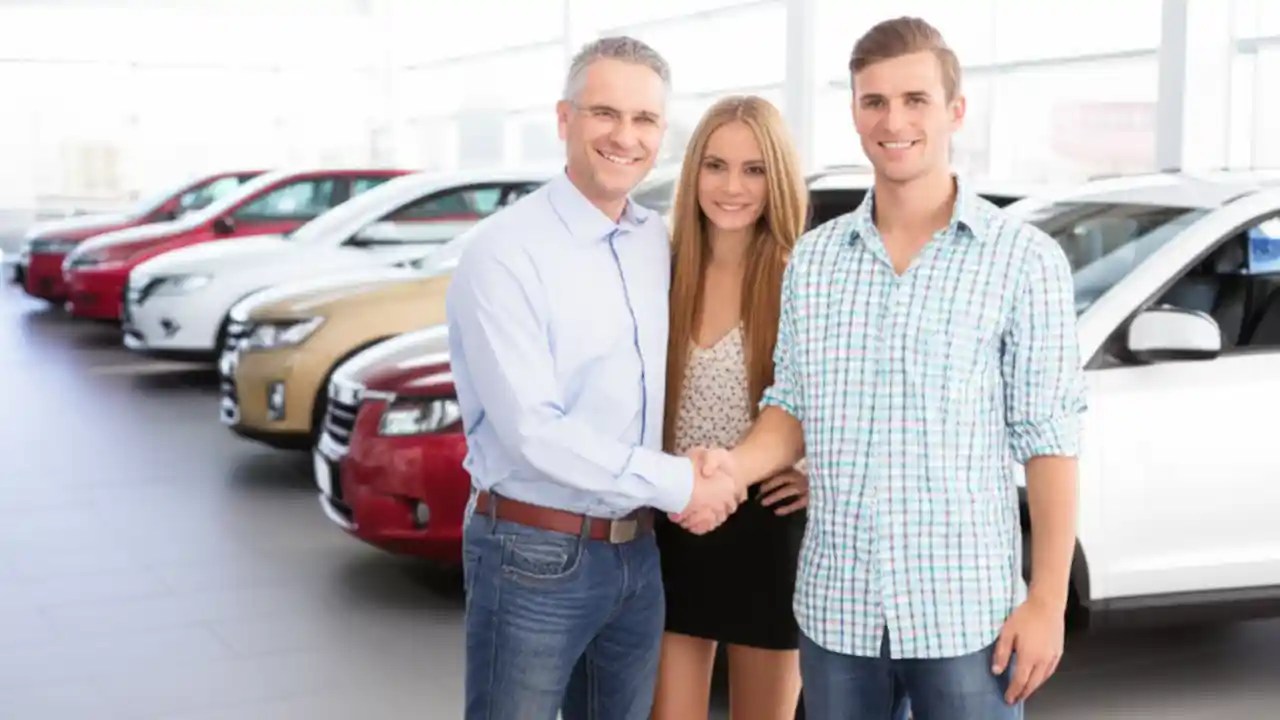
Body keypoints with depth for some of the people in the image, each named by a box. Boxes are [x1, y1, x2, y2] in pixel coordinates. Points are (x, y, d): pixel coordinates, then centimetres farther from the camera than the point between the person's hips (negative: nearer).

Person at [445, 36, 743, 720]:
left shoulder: (657, 242, 6)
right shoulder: (505, 251, -15)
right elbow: (531, 431, -20)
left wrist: (698, 464, -4)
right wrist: (674, 484, -14)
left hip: (636, 553, 6)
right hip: (535, 557, -6)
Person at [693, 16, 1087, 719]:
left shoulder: (1024, 259, -5)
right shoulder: (812, 258, 6)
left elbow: (1048, 441, -6)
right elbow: (794, 407, 11)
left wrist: (1047, 600, -9)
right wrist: (734, 466, -10)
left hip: (966, 610, -3)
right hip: (835, 606, 4)